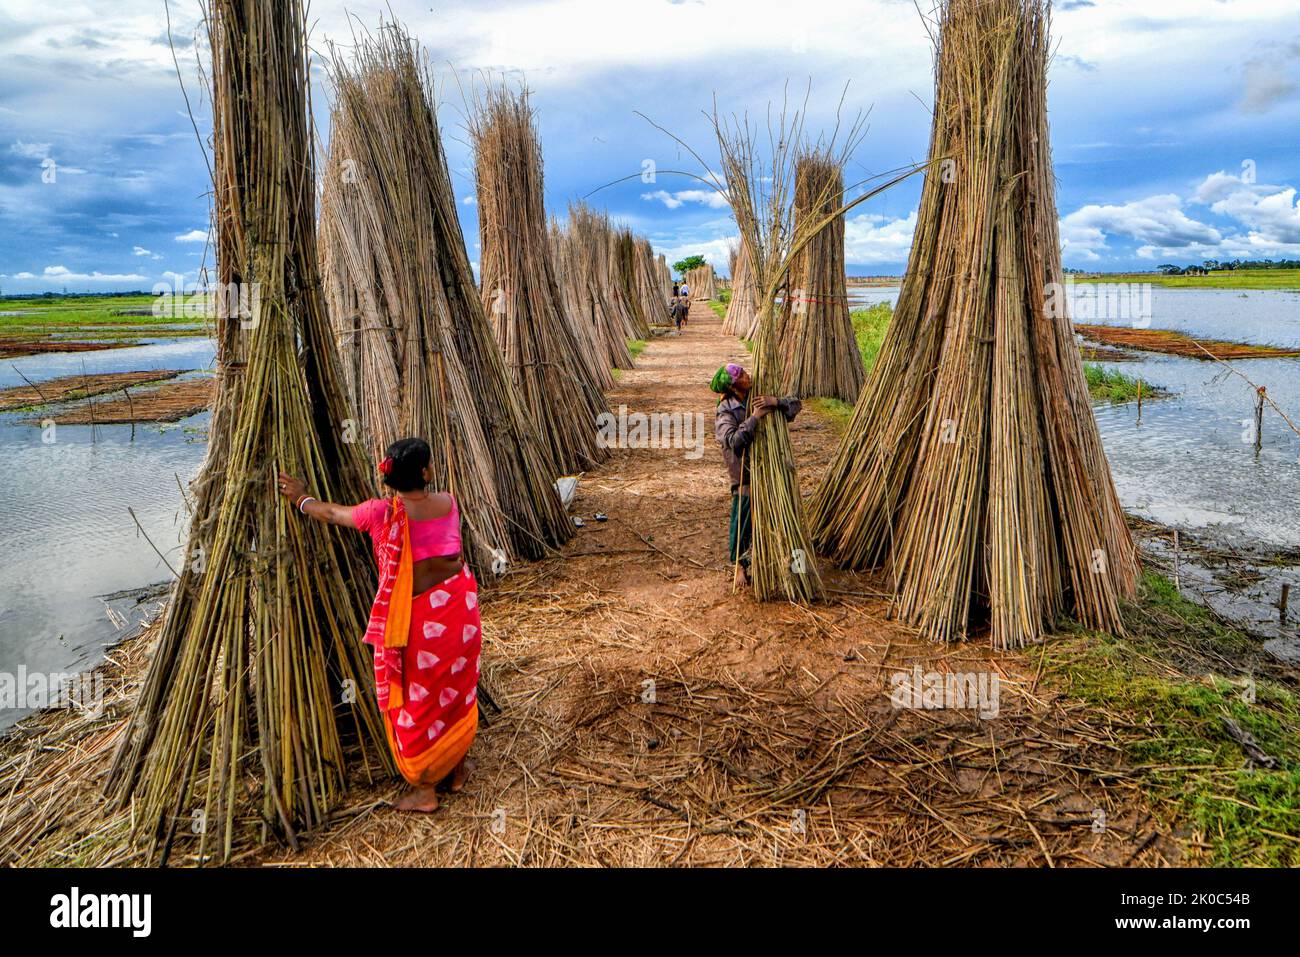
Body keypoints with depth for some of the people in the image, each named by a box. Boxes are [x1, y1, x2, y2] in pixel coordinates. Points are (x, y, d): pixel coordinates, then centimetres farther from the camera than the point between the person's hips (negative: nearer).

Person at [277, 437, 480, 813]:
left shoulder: (383, 513, -14)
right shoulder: (447, 503, -4)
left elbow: (331, 513, 3)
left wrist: (300, 498, 24)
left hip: (416, 617, -4)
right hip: (459, 607, 4)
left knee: (415, 698, 11)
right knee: (457, 690, 19)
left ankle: (424, 789, 20)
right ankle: (457, 769, 36)